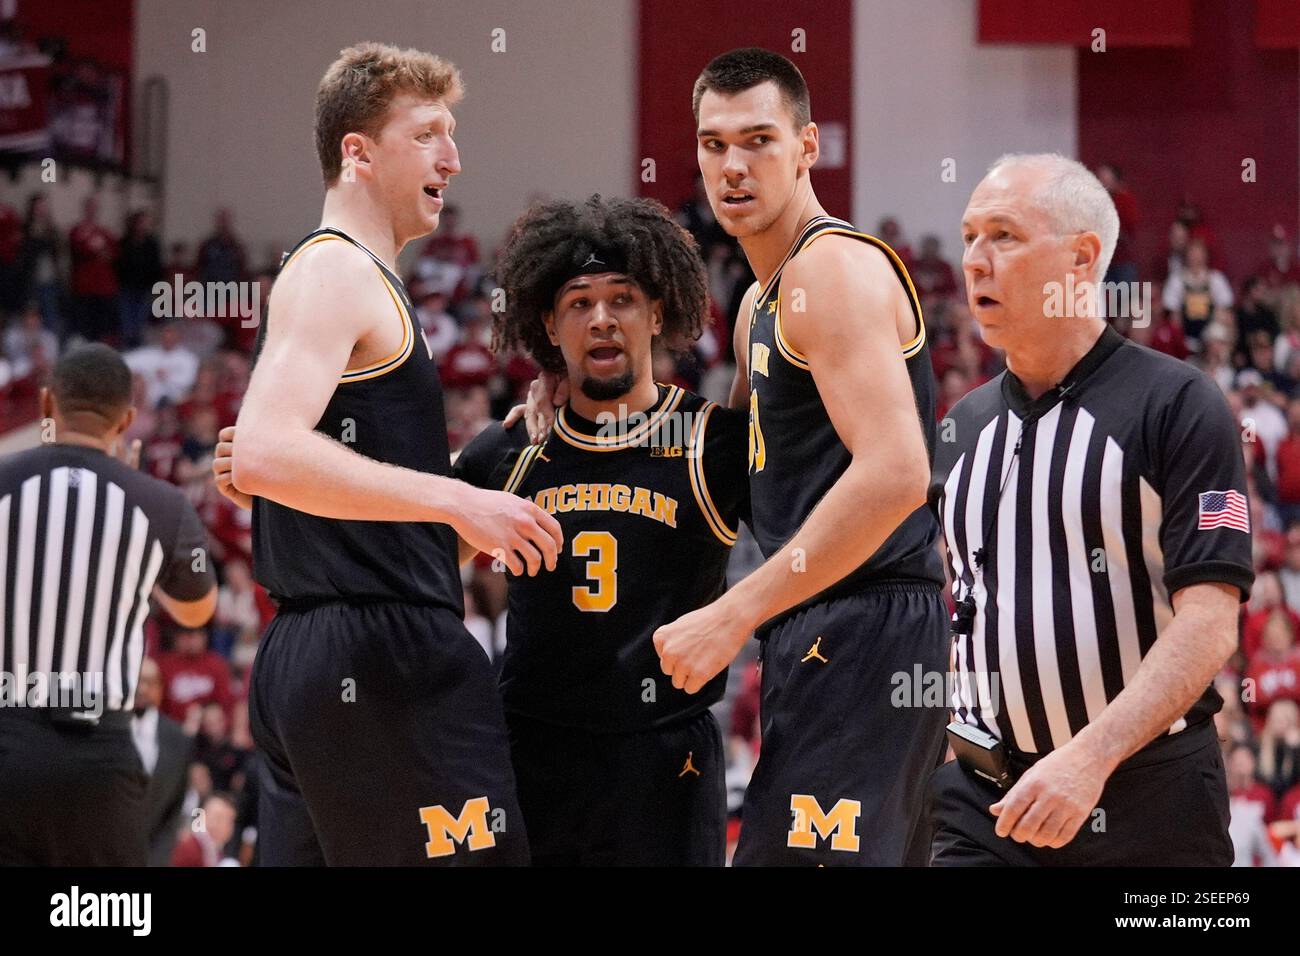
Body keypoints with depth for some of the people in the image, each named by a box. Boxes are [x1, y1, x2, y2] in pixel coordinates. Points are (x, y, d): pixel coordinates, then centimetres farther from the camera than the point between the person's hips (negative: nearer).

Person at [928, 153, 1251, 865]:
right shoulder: (962, 426, 13)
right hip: (983, 802, 4)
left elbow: (1208, 624, -13)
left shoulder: (1179, 406, -5)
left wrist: (1090, 759, -23)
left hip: (1148, 800, -4)